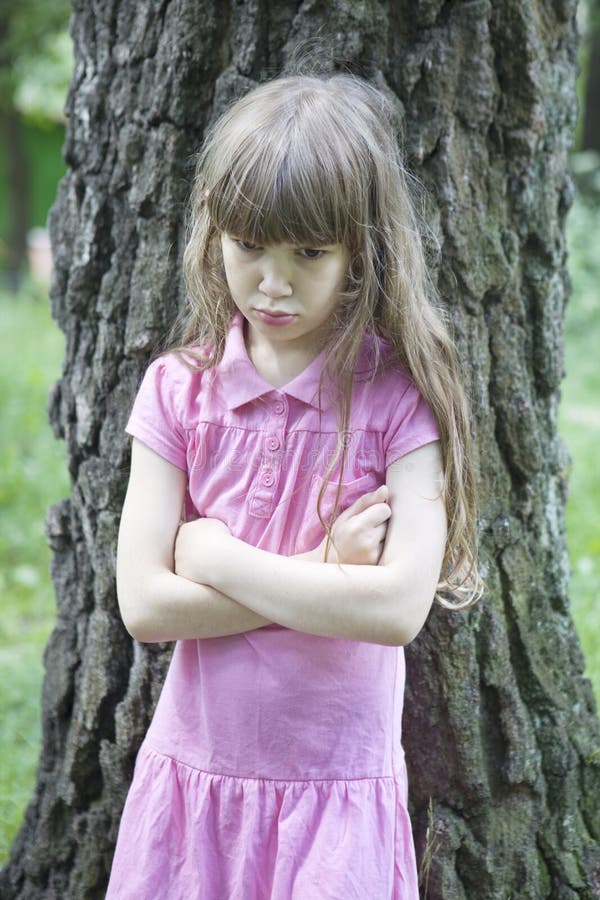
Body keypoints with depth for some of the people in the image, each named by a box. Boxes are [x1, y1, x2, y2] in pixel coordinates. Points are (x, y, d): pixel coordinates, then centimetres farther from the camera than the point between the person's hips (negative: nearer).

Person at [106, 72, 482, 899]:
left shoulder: (400, 397, -10)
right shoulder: (177, 390, -3)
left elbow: (400, 607, -20)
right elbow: (143, 604, -10)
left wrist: (215, 555, -14)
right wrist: (320, 573, -16)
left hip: (337, 795, -2)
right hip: (192, 773, 2)